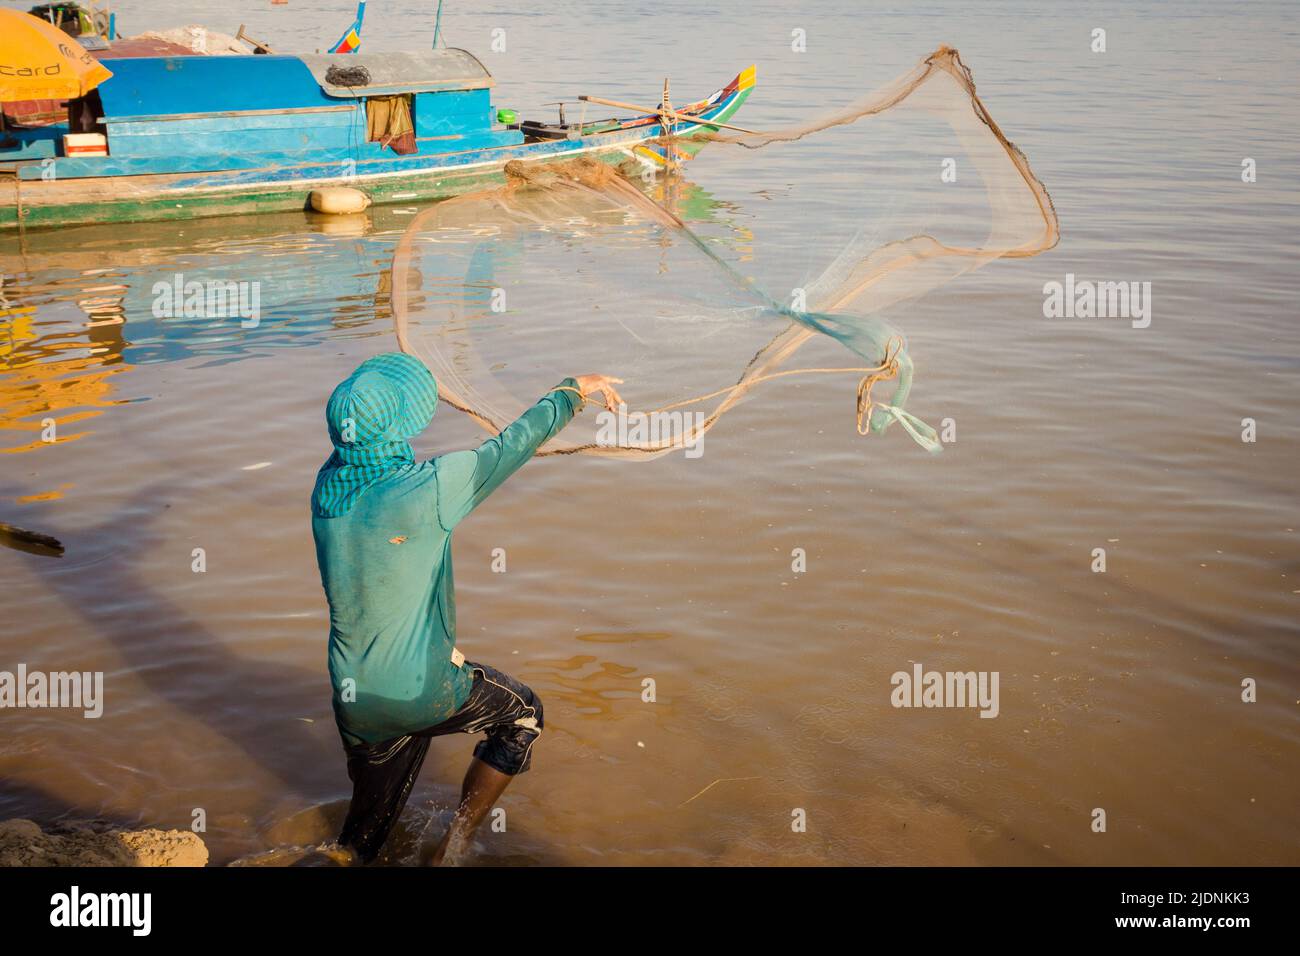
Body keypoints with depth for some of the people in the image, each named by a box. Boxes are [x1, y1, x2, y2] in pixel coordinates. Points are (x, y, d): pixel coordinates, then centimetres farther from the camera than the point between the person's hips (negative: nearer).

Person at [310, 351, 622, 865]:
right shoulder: (425, 490, -24)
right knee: (522, 715, 22)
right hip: (421, 691, -6)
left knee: (363, 833, 22)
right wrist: (573, 391, 4)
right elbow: (514, 444, -11)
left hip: (354, 700, 6)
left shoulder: (328, 486, -6)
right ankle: (450, 851, 21)